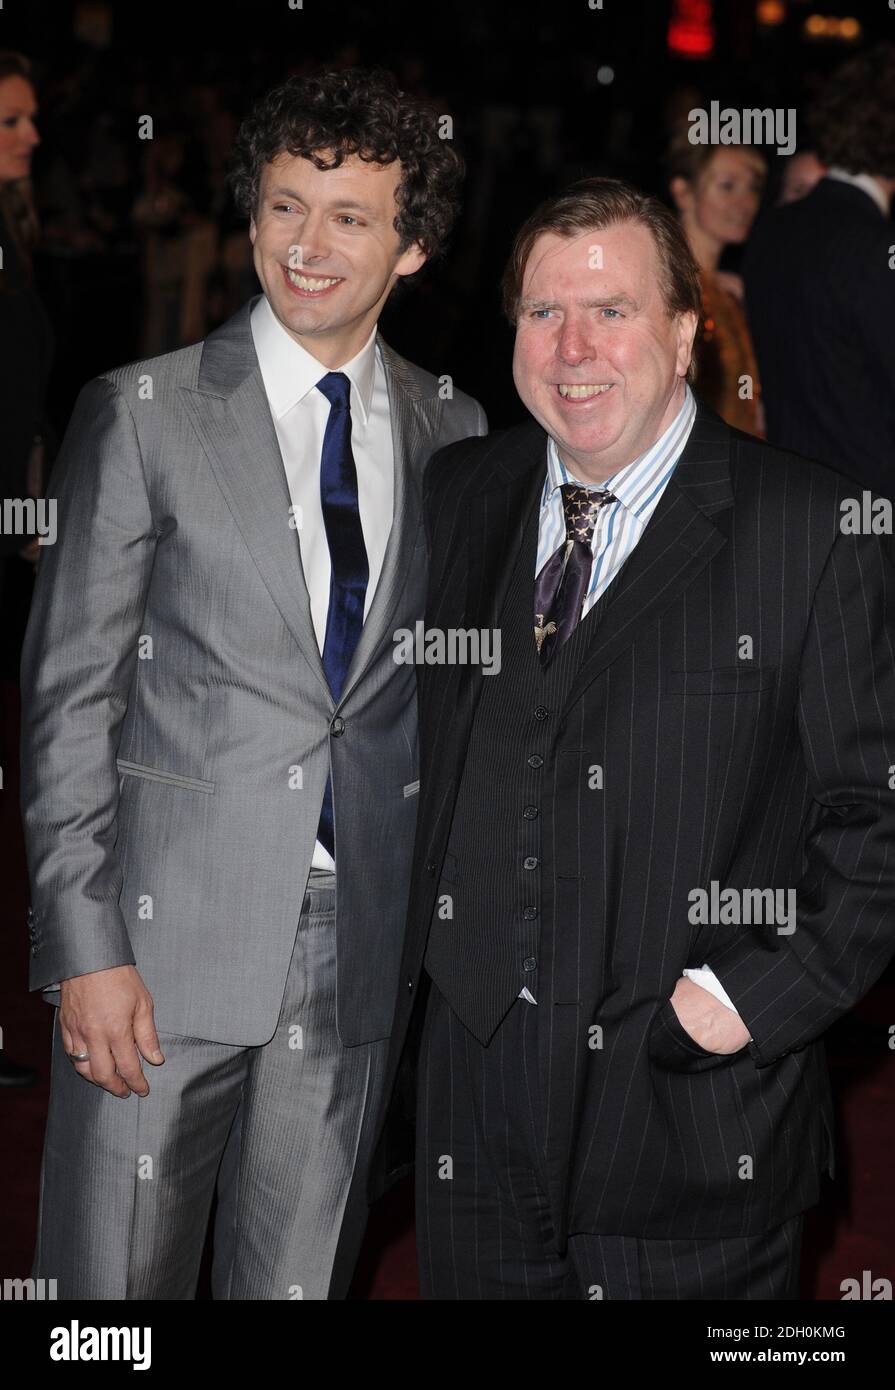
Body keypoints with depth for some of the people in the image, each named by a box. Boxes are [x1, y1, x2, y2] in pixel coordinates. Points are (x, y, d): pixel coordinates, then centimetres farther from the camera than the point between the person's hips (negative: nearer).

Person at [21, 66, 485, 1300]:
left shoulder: (454, 434, 7)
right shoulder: (143, 413, -3)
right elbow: (69, 691, -5)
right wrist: (85, 947, -11)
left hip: (363, 951, 3)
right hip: (169, 934, -3)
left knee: (302, 1274, 13)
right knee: (113, 1280, 5)